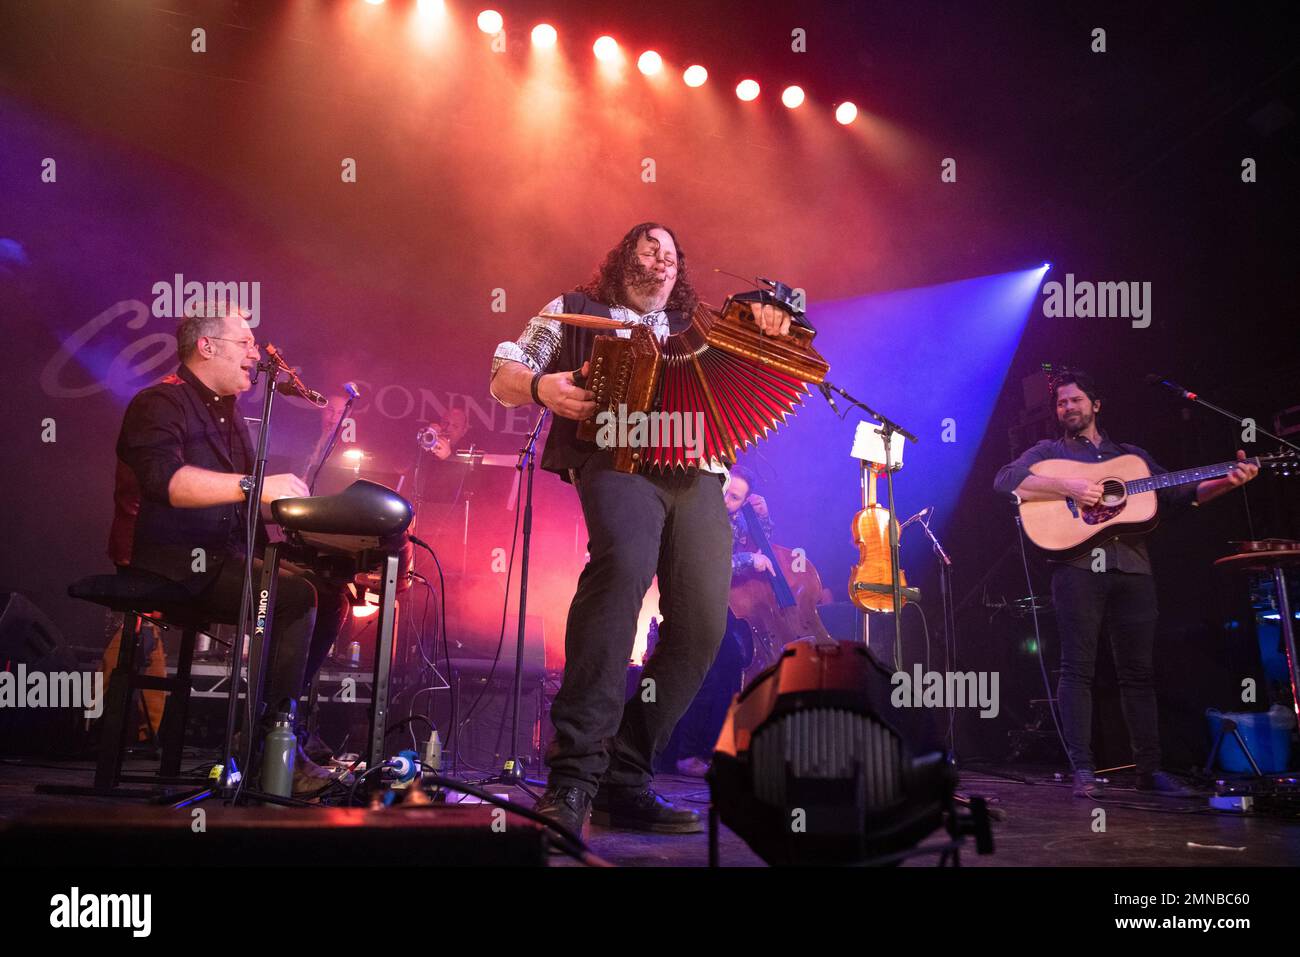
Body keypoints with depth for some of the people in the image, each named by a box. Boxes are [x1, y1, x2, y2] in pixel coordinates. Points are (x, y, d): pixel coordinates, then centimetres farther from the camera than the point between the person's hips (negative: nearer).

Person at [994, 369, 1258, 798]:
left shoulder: (1132, 456, 24)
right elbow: (1005, 480, -6)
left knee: (1140, 671, 5)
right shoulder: (1049, 452, 12)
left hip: (1132, 569, 4)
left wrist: (1227, 481, -1)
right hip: (1078, 566, -3)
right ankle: (1083, 771, -3)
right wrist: (1069, 487, -14)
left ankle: (1149, 768, 13)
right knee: (1078, 668, -6)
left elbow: (1180, 494, 17)